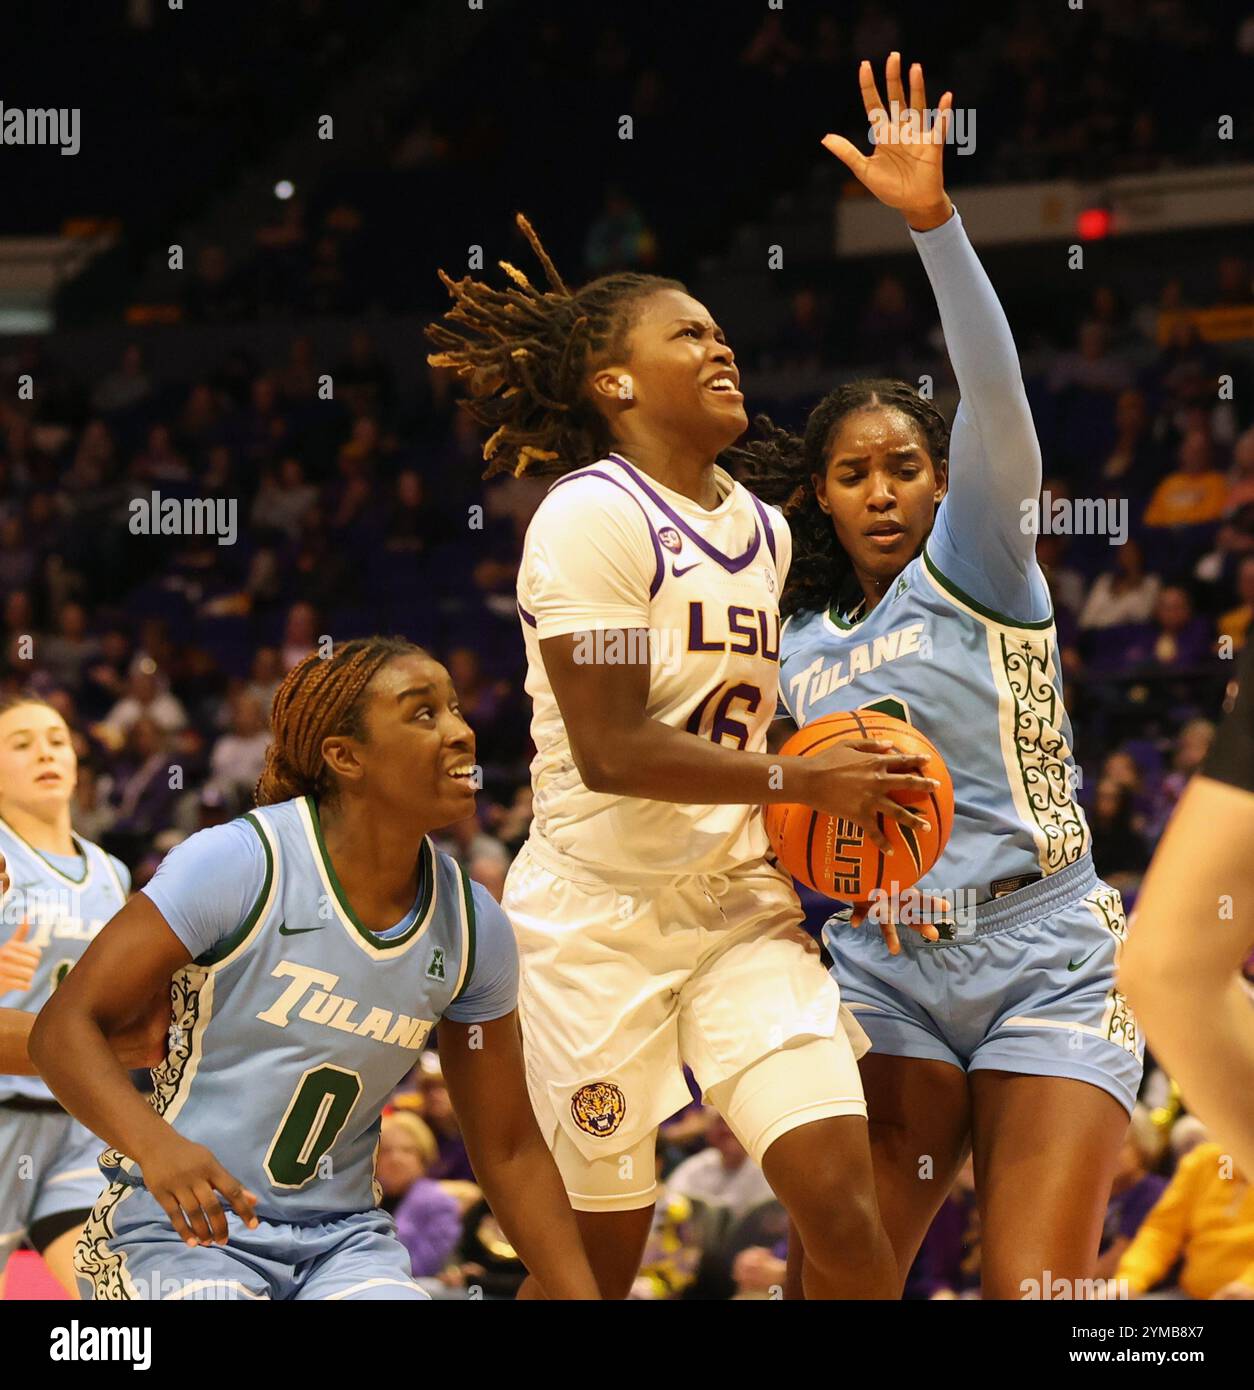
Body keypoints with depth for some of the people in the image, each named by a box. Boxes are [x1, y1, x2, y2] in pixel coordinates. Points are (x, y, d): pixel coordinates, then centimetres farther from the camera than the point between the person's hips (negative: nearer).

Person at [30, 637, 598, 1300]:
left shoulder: (473, 927, 1)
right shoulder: (239, 863, -15)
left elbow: (509, 1151, 10)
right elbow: (63, 1026, -17)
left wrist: (581, 1297, 1)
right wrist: (156, 1146, -35)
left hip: (342, 1239, 5)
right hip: (182, 1225, -4)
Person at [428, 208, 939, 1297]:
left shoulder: (766, 532, 11)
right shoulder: (593, 515, -14)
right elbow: (613, 751, -22)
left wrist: (831, 832, 9)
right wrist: (804, 780, -17)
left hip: (739, 907, 6)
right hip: (598, 912, -6)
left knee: (841, 1193, -10)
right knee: (602, 1249, 1)